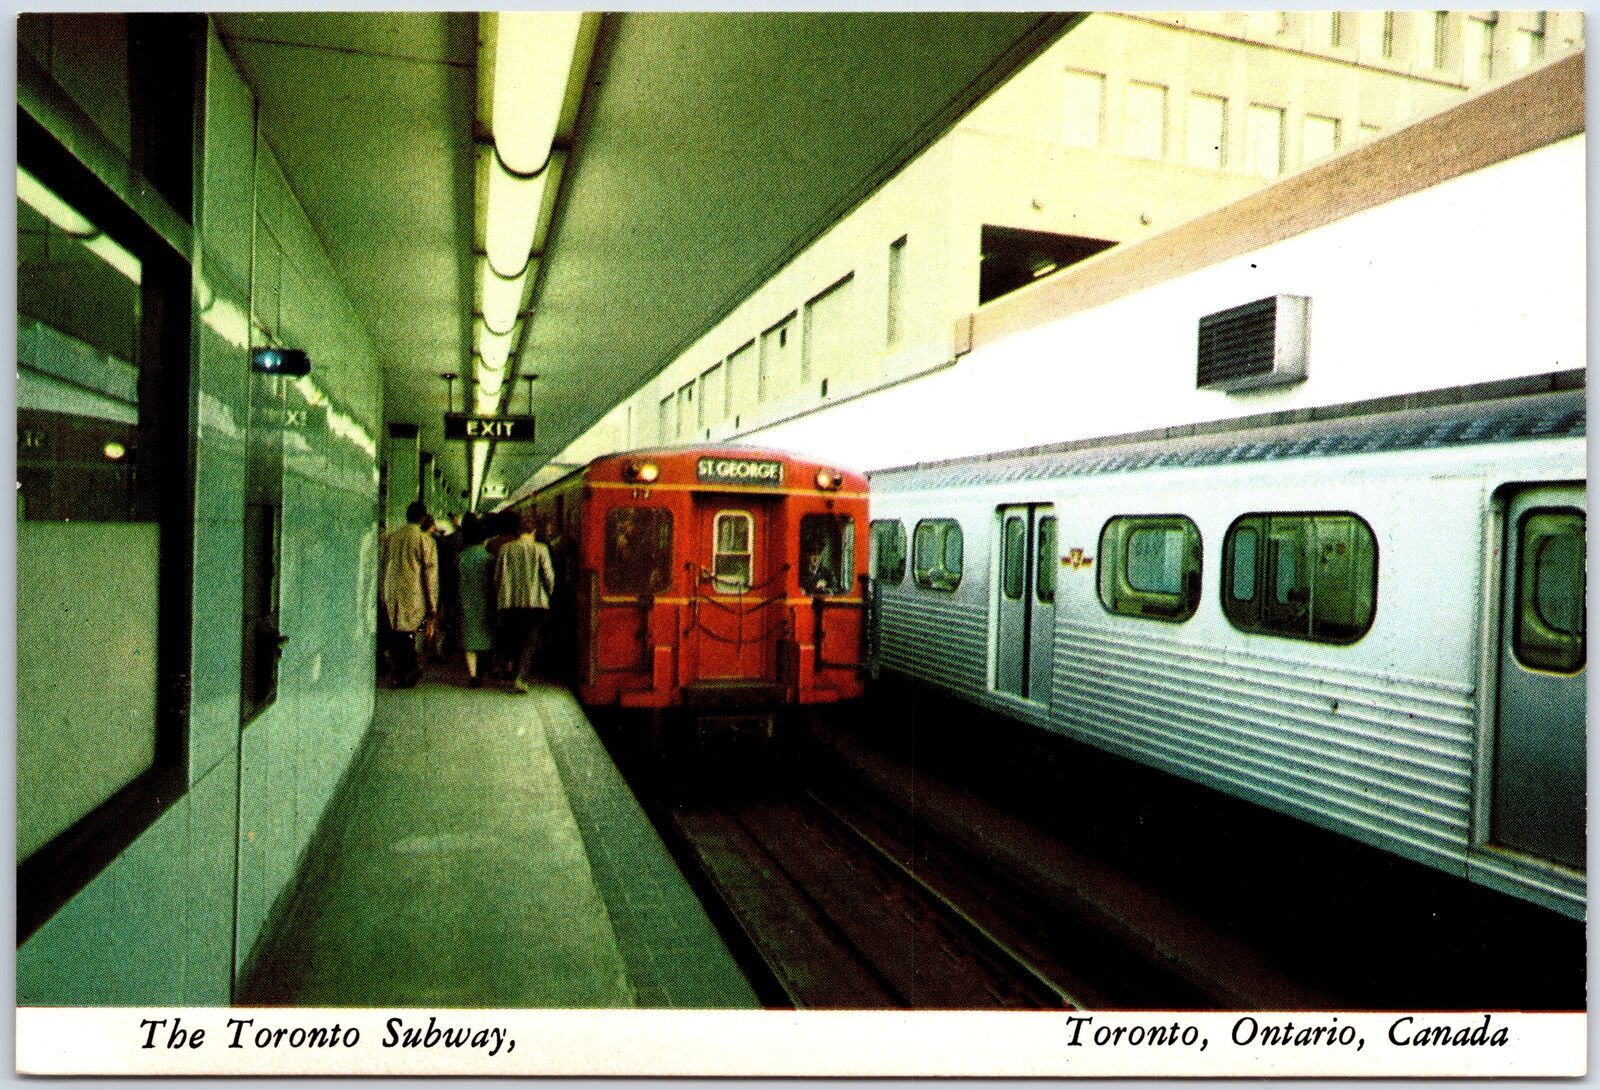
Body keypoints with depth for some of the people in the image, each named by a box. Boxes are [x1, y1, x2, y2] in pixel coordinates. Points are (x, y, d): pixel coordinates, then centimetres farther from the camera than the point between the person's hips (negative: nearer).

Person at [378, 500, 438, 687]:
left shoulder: (391, 538, 6)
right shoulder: (424, 540, -7)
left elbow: (382, 568, 11)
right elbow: (430, 573, -7)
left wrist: (382, 598, 18)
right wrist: (432, 603, -2)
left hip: (391, 595, 4)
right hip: (413, 596, -4)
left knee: (394, 635, 11)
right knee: (409, 634, 4)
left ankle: (397, 674, 17)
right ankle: (409, 674, 10)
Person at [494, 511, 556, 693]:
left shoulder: (505, 549, 3)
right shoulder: (540, 549, -5)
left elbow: (497, 577, 6)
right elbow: (548, 575, -6)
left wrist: (500, 599, 18)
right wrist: (548, 593, 11)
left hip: (510, 602, 3)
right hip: (534, 601, -3)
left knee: (515, 640, 16)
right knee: (530, 641, 0)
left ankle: (516, 674, 26)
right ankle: (521, 677, -13)